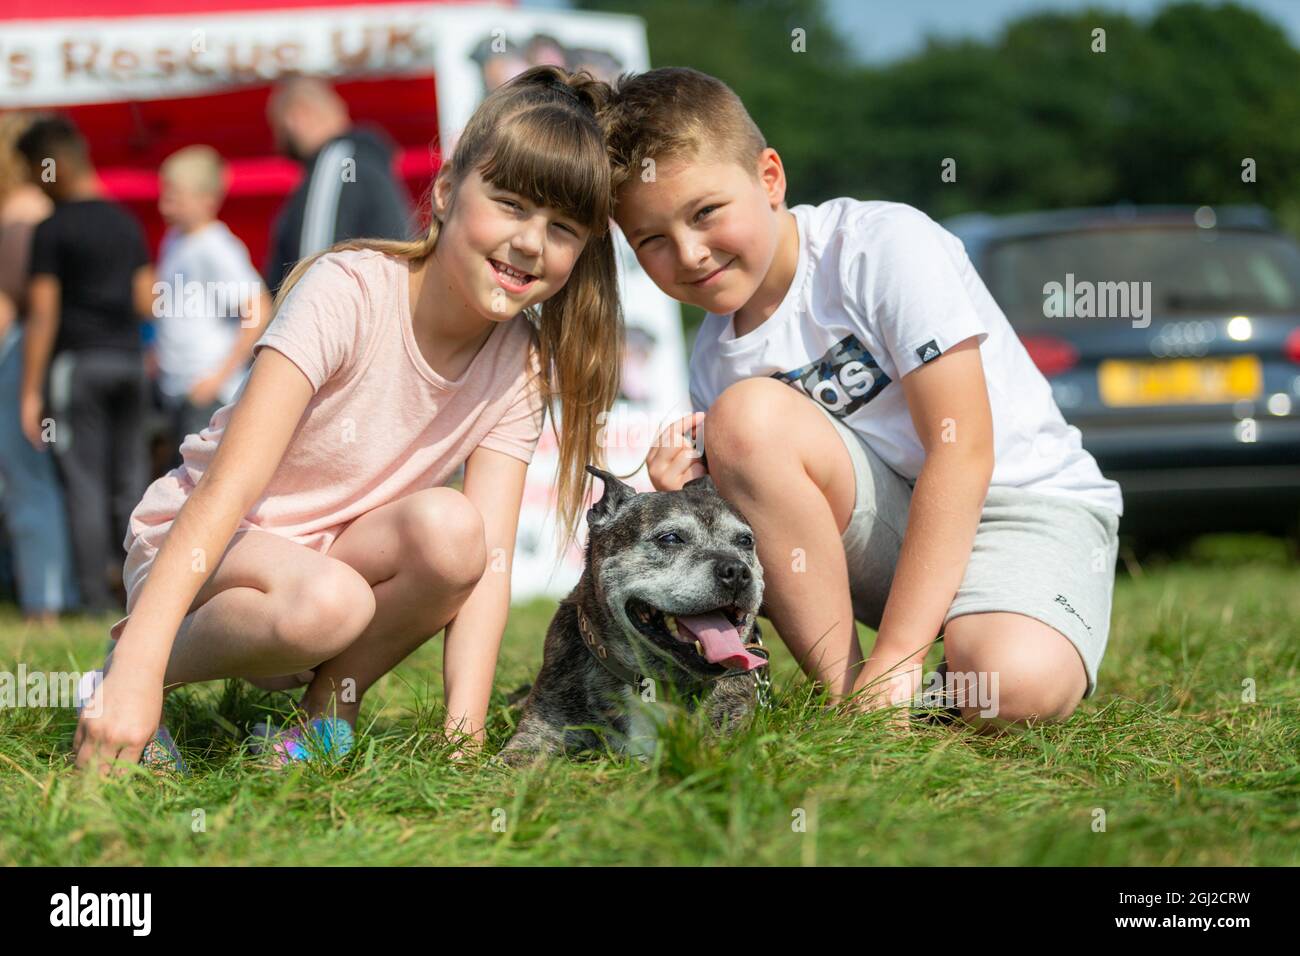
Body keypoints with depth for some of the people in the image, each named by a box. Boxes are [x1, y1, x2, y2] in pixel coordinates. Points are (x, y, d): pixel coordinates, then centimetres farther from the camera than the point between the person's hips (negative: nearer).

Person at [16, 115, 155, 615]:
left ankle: (96, 593, -3)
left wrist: (30, 390, -9)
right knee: (130, 480, 10)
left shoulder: (52, 230, -8)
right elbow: (146, 301, 11)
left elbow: (43, 314, -11)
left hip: (77, 362, -6)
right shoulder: (126, 222, 10)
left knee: (84, 480, -2)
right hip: (129, 359, 6)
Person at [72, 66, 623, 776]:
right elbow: (229, 485, -30)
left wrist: (463, 739, -27)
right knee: (327, 602, -37)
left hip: (339, 557, 5)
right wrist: (138, 668, -41)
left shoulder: (520, 363, -6)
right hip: (200, 553, -5)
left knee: (449, 525, -27)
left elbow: (487, 560, -13)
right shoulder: (346, 291, -22)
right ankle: (141, 663, -10)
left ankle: (329, 706, -5)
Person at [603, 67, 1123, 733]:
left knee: (1015, 685, -37)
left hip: (1030, 503, -5)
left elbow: (964, 450, -21)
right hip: (884, 528, 5)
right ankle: (840, 691, -15)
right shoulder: (715, 361, 2)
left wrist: (893, 656, -24)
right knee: (747, 414, -23)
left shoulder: (888, 244, -15)